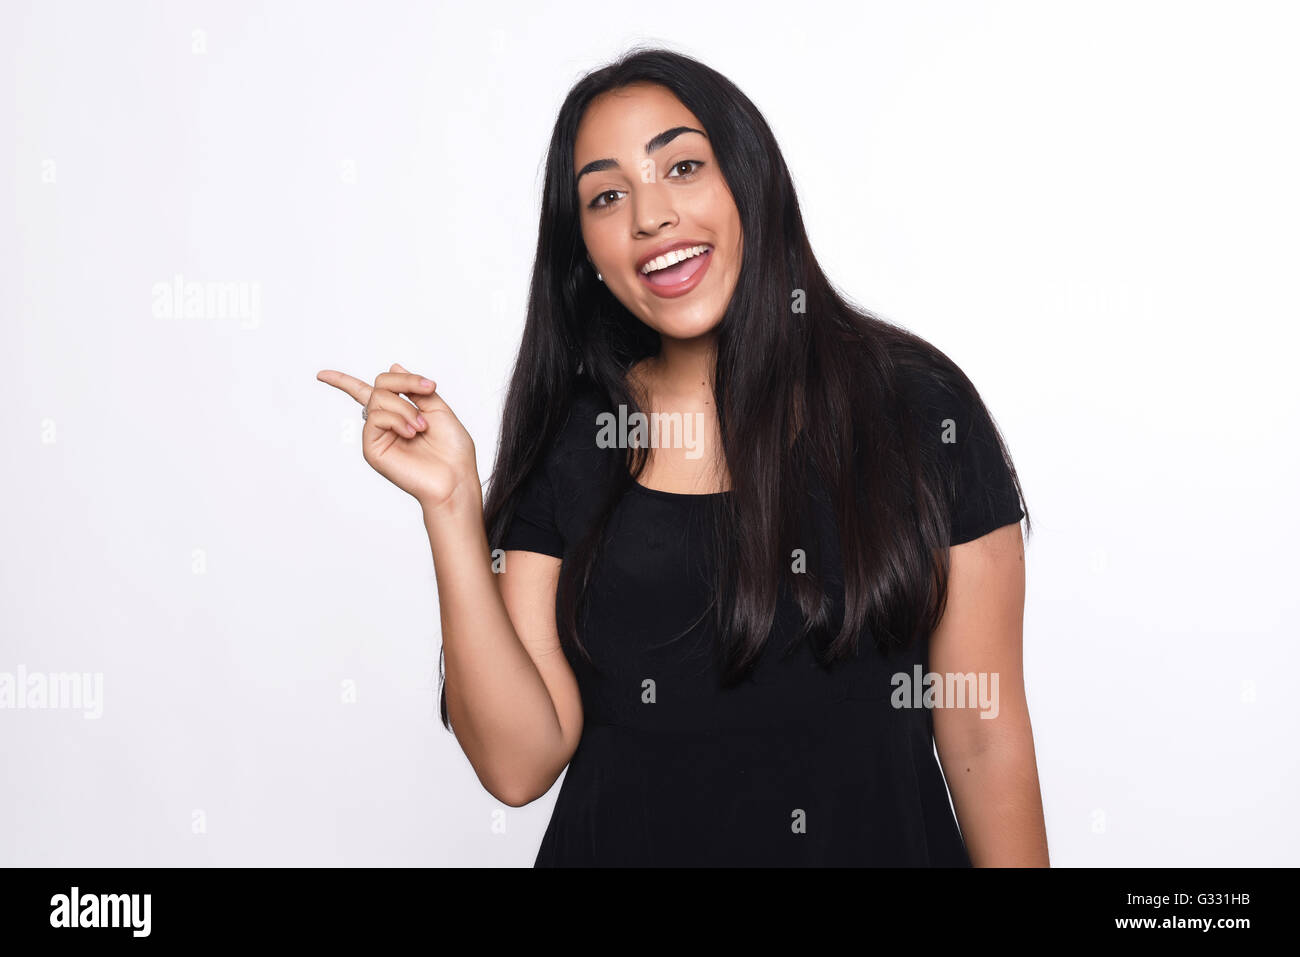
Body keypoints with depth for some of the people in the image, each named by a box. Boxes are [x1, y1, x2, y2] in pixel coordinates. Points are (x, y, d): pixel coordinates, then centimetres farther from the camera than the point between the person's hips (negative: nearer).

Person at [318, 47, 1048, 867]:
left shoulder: (915, 405, -10)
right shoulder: (566, 439, -5)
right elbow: (519, 764, -11)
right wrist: (451, 502, -18)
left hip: (885, 841, -1)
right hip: (620, 843, 1)